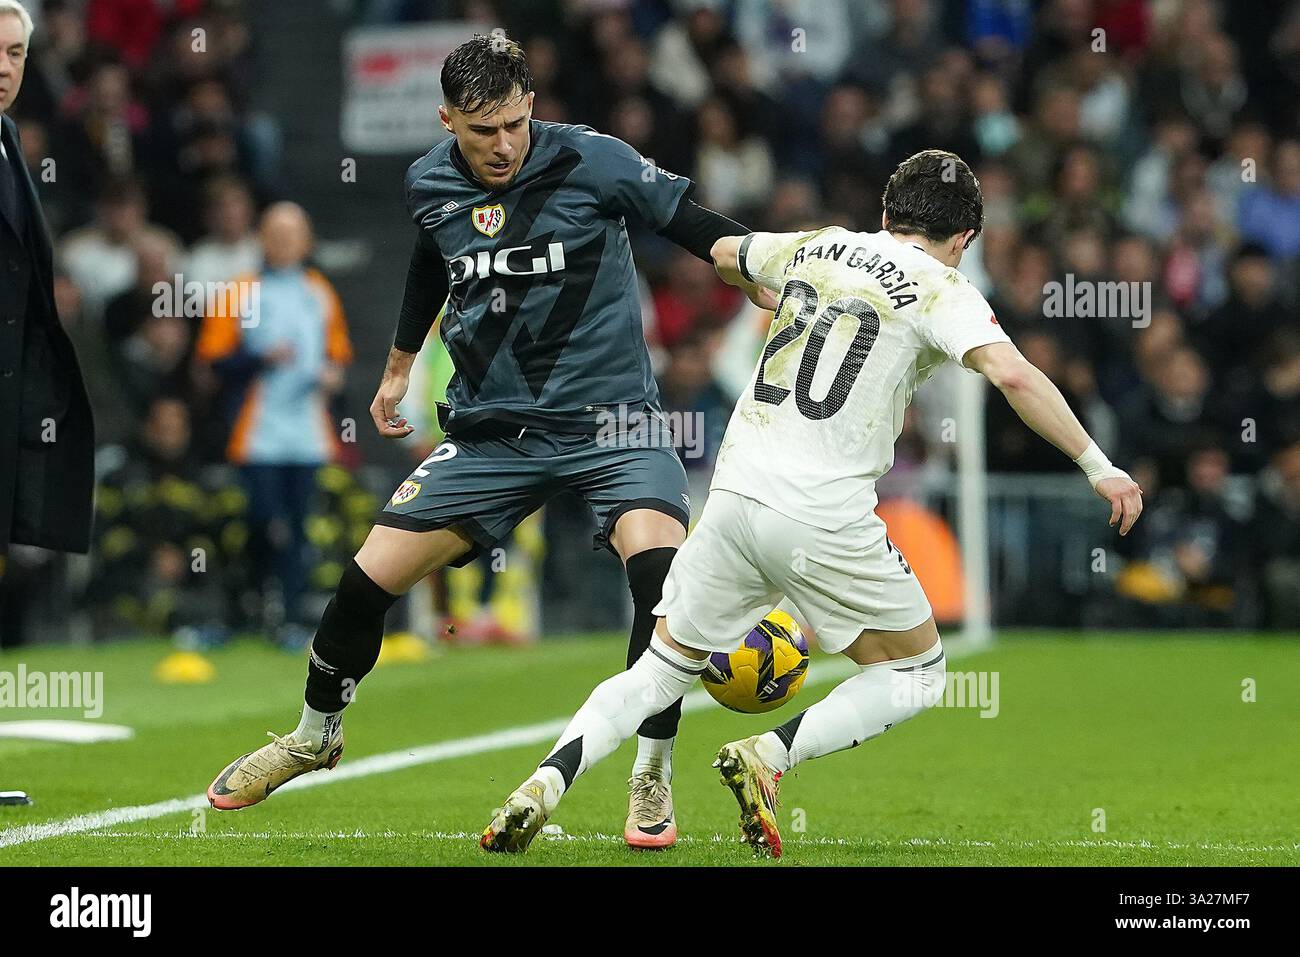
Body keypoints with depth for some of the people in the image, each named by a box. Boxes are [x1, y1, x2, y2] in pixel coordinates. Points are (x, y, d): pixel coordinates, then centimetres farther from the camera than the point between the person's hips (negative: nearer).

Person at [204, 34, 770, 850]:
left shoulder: (590, 161, -12)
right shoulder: (429, 185, 2)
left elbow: (693, 223, -10)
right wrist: (399, 366, 35)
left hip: (609, 417, -4)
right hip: (492, 429, 4)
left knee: (661, 565, -30)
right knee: (368, 578, -1)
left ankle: (653, 778, -14)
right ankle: (316, 736, 29)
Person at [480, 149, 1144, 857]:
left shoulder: (815, 248, 15)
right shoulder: (940, 288, -1)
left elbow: (723, 256, 35)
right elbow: (1012, 375, -17)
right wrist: (1098, 466, -13)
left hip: (734, 497, 5)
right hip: (824, 519, -5)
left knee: (662, 668, 18)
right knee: (918, 673, 14)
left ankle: (544, 784, -5)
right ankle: (766, 758, -6)